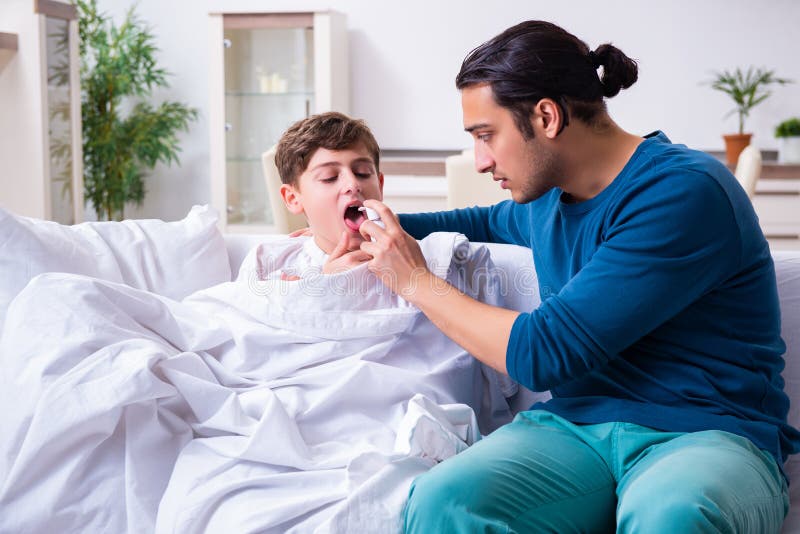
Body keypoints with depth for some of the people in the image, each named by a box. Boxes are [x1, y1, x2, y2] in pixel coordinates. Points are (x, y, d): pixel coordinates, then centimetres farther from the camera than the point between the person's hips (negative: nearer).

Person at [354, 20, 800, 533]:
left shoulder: (686, 194, -14)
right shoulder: (550, 195, 13)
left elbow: (541, 352, -17)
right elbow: (491, 220, 41)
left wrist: (416, 282, -4)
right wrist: (390, 225, 26)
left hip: (705, 436, -6)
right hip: (575, 426, 6)